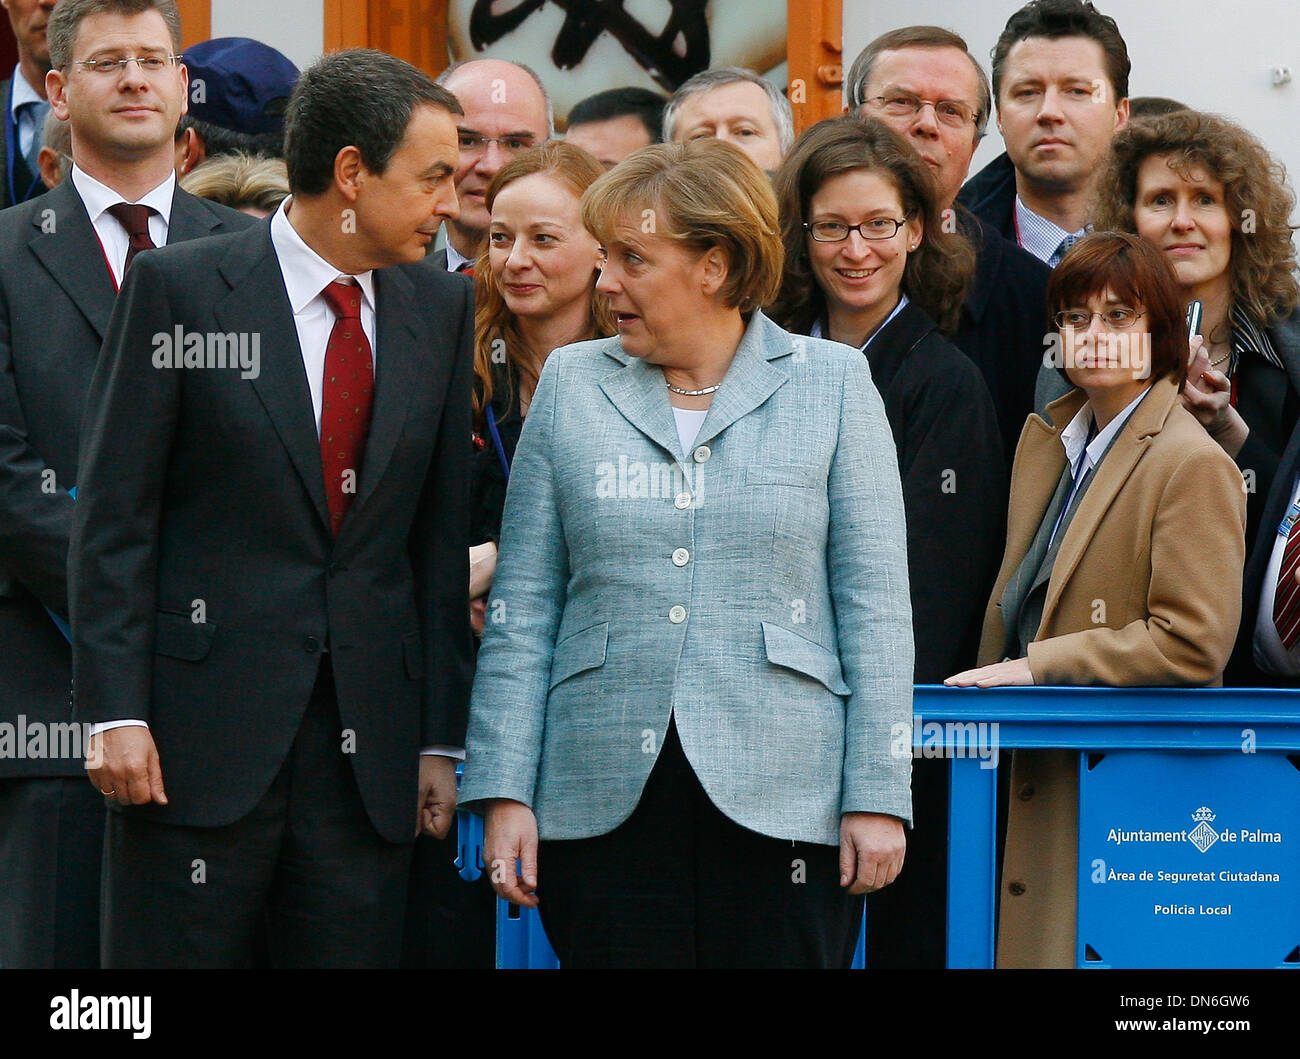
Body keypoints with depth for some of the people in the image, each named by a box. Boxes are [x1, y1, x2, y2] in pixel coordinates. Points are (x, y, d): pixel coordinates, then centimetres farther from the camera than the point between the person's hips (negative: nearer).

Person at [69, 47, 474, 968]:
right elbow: (114, 516, -4)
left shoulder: (443, 309, 10)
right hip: (204, 729, -4)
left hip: (369, 746, 4)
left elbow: (440, 536, 11)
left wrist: (441, 740, 8)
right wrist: (117, 711, -11)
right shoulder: (180, 289, -3)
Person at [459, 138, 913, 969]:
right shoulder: (571, 386, 10)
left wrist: (877, 797, -4)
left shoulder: (832, 385, 5)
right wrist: (505, 791, 0)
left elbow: (875, 606, 3)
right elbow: (522, 609, 8)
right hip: (607, 803, 2)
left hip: (779, 799, -1)